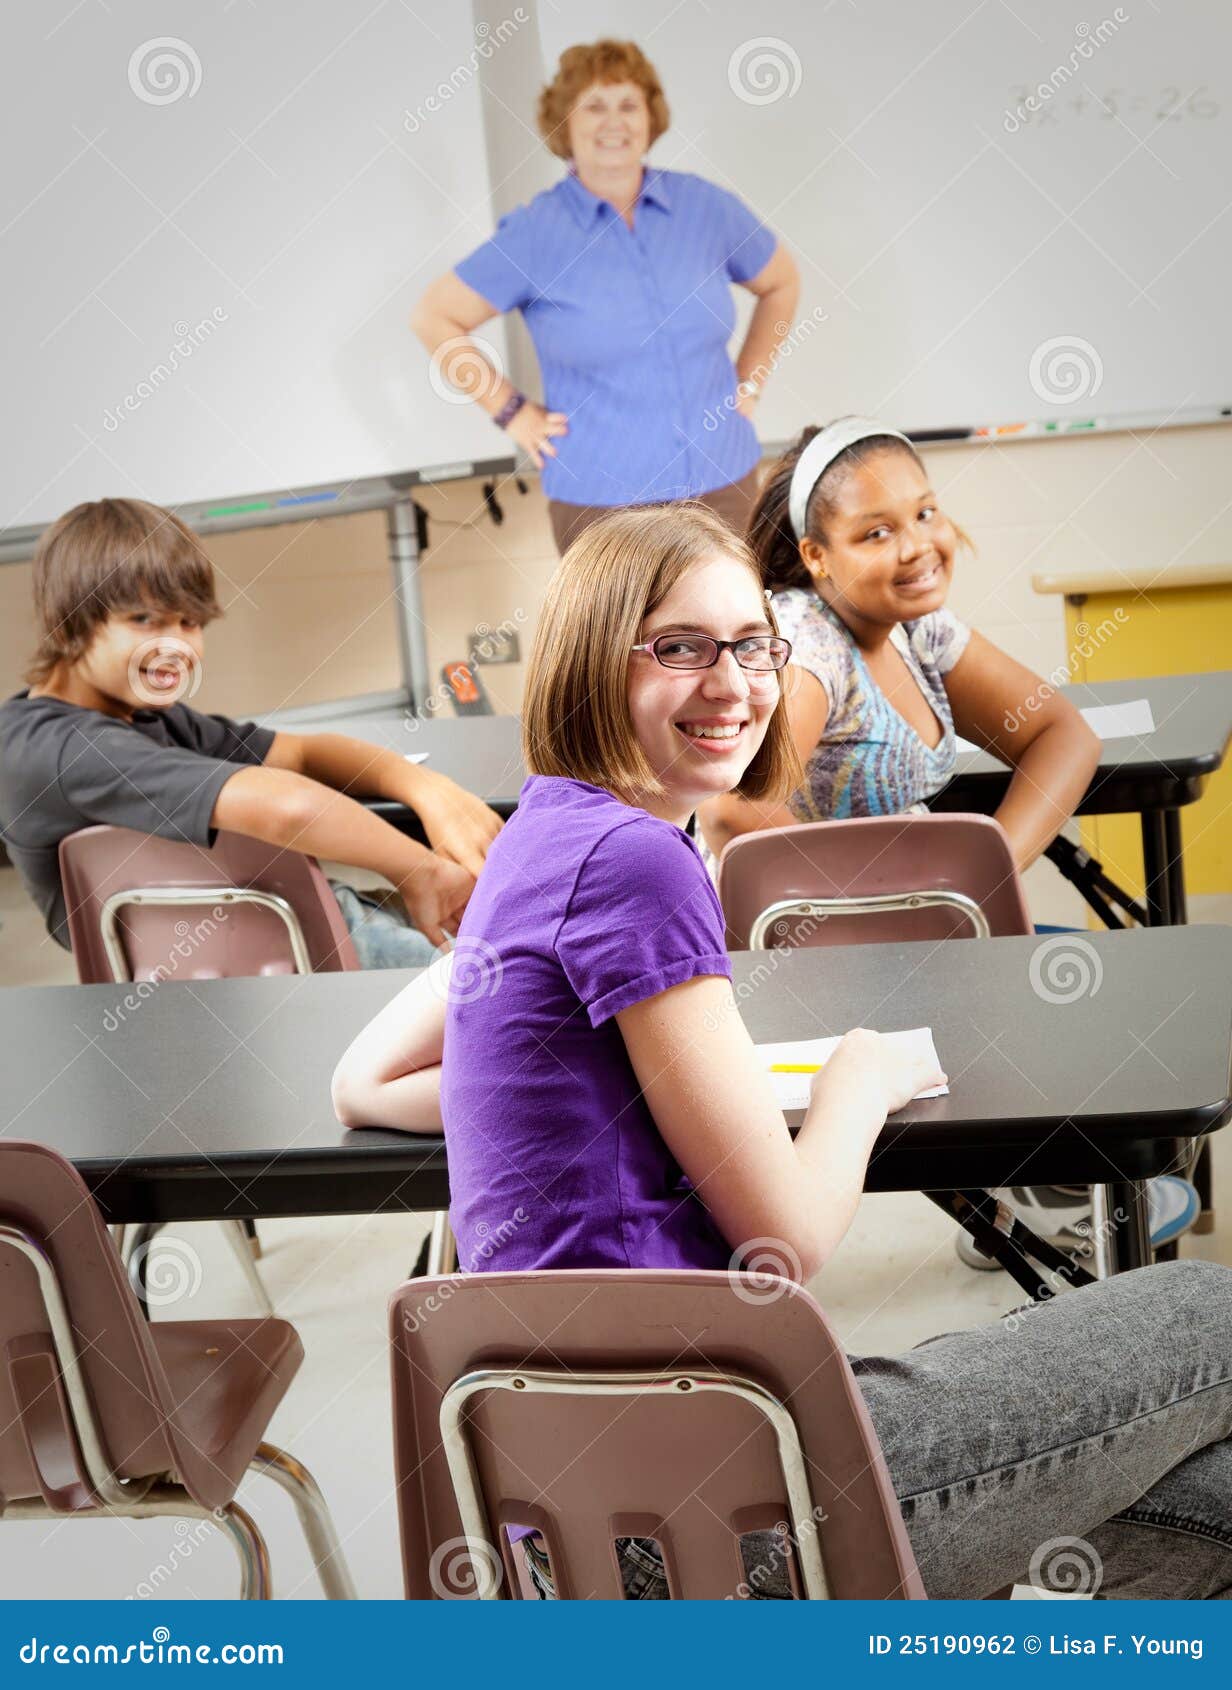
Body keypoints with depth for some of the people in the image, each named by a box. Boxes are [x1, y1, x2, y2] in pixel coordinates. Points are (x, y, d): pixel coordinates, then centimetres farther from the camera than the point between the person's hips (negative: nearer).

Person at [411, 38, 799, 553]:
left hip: (723, 484, 3)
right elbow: (434, 318, 1)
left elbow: (780, 283, 20)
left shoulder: (707, 207, 3)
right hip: (601, 499, -3)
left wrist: (748, 384, 11)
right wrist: (512, 411, -3)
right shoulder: (535, 233, -5)